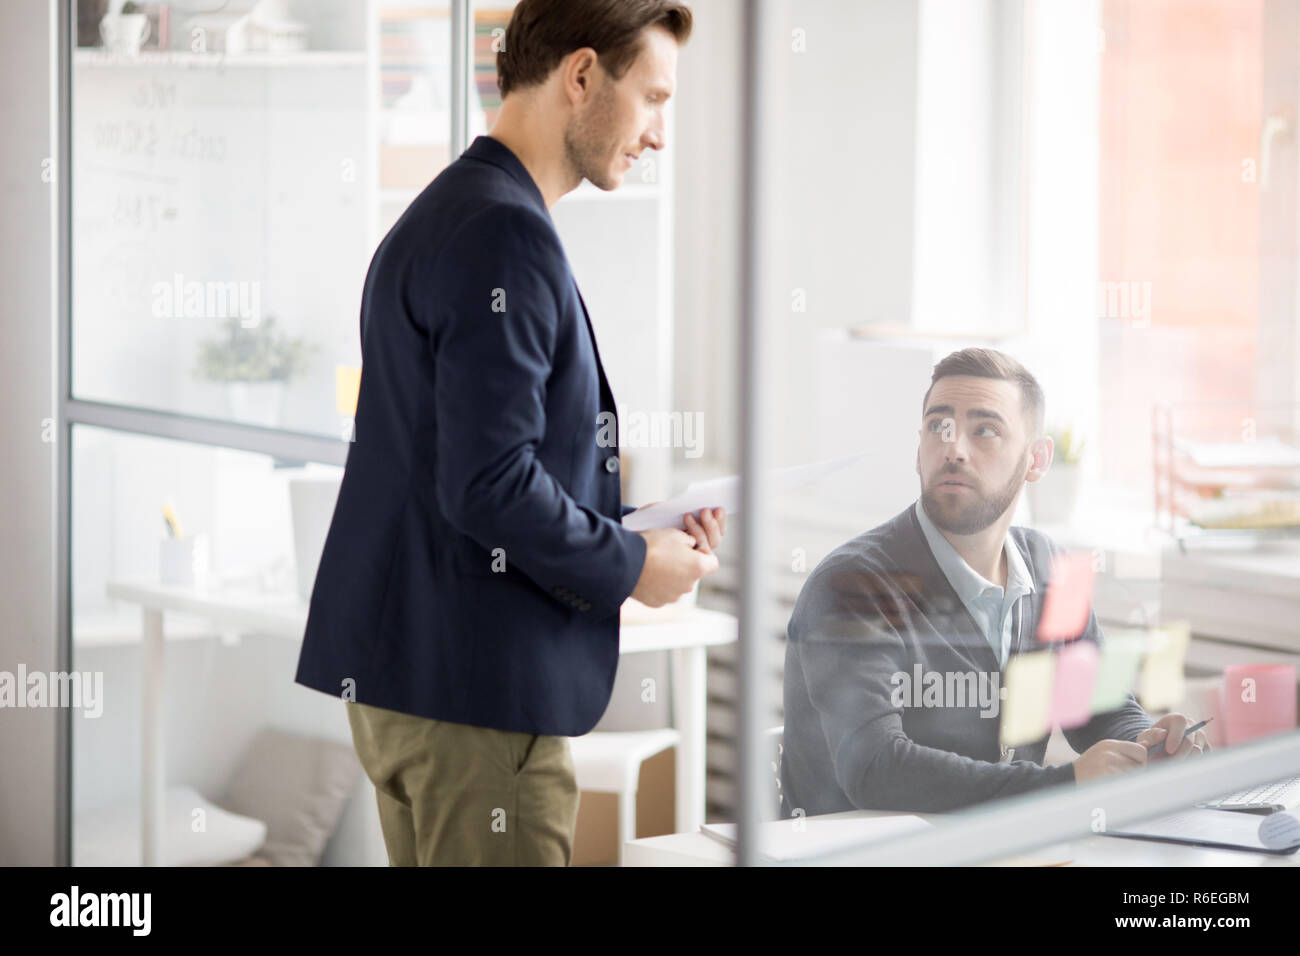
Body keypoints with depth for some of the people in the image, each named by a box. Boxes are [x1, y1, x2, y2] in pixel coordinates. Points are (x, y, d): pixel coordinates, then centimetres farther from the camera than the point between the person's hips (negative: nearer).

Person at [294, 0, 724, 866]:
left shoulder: (445, 214, 17)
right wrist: (632, 567, -9)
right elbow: (488, 486, -23)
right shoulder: (506, 234, -17)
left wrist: (641, 524, 12)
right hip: (477, 693, -10)